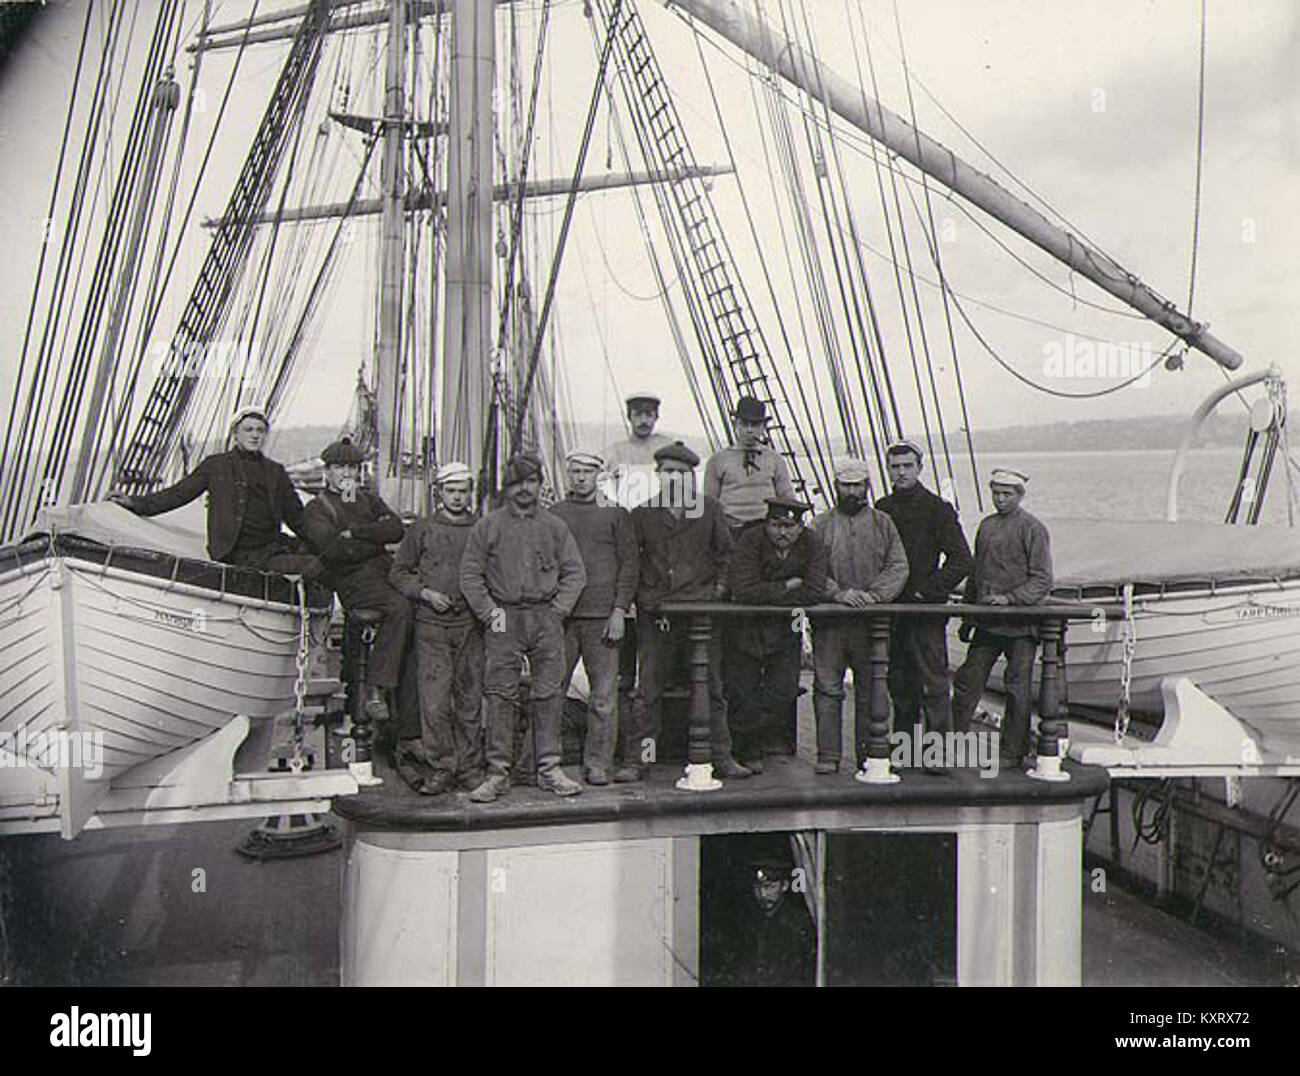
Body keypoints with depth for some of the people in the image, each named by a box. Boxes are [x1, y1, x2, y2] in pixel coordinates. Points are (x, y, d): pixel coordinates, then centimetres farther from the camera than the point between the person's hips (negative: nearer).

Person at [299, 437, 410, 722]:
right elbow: (333, 548, -10)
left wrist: (356, 532, -3)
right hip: (351, 579, -6)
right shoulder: (316, 509, 10)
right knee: (399, 606, -31)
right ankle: (376, 688, -28)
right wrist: (376, 537, -2)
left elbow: (397, 529, 7)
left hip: (384, 569, 6)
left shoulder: (367, 499, 26)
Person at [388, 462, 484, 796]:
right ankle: (440, 766, 3)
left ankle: (470, 767, 12)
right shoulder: (421, 529, 6)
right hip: (432, 624, -1)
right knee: (435, 699, -6)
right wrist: (424, 593, -6)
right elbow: (398, 572, 9)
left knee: (470, 698, 4)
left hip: (471, 624, 2)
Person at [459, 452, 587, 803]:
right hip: (504, 619, -2)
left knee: (549, 694, 3)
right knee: (501, 696, -2)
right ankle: (498, 773, 4)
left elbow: (575, 573, 11)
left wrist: (557, 609, -1)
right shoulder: (488, 526, 5)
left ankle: (549, 770, 11)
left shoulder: (554, 526, 10)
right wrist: (489, 612, -5)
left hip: (547, 619, 2)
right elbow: (469, 574, 4)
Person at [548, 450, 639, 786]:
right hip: (560, 618, 1)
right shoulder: (552, 515, 12)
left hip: (602, 617, -1)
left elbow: (629, 565, 4)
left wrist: (619, 611, -5)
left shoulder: (616, 514, 9)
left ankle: (598, 765, 9)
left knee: (604, 697, 0)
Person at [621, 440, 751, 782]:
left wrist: (719, 585, 6)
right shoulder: (642, 514, 8)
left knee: (711, 687, 6)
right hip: (655, 615, -1)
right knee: (648, 691, 0)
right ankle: (635, 761, 6)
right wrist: (642, 596, 2)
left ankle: (722, 757, 16)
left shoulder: (710, 510, 10)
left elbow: (724, 552, 16)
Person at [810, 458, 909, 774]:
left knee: (870, 690, 6)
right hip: (829, 621, -1)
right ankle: (828, 756, 4)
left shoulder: (883, 524, 11)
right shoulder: (821, 525, 8)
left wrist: (873, 594, -14)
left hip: (872, 621, 1)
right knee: (828, 689, -1)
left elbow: (898, 567, 2)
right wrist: (837, 593, -17)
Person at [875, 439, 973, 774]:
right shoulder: (881, 509, 11)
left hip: (927, 609, -5)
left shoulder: (938, 508, -3)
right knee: (898, 684, 10)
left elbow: (961, 560, -5)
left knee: (933, 682, -5)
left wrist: (928, 590, -10)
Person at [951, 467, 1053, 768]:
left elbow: (1042, 580, -8)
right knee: (967, 683, 5)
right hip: (986, 624, 6)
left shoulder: (1032, 529, -5)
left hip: (1020, 625, -5)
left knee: (1018, 689, 3)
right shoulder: (986, 526, 14)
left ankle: (1013, 753, 13)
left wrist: (1009, 598, -20)